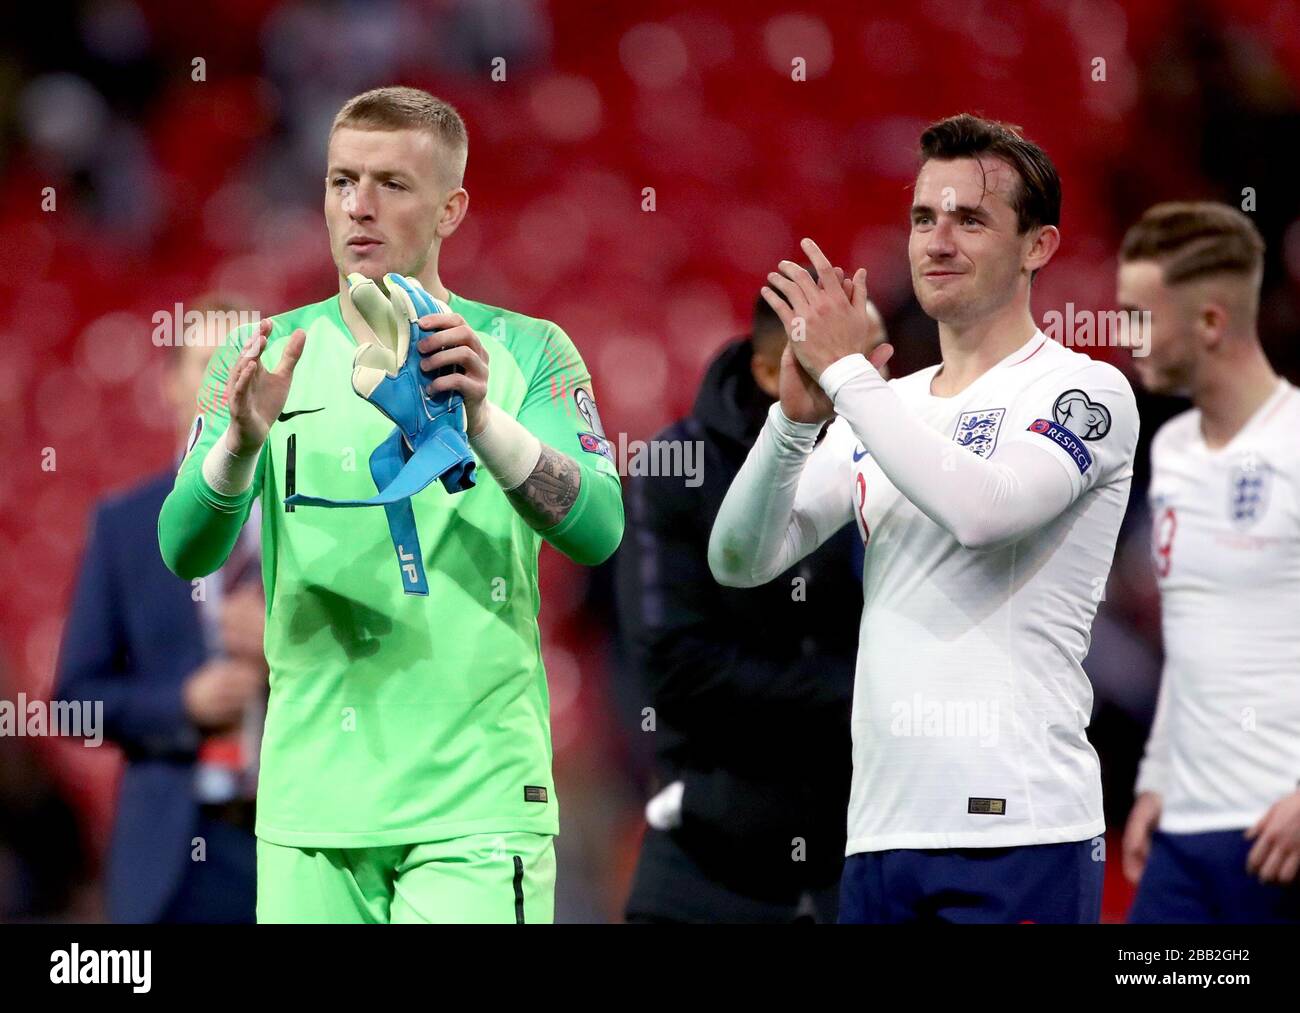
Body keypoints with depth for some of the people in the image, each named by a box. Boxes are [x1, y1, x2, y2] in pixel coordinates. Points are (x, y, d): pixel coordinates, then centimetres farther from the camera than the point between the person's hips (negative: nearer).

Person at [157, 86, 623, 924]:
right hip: (310, 796, 2)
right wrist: (241, 442, -25)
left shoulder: (526, 354, 3)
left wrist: (482, 419, -28)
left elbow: (598, 531, -11)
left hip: (475, 799, -2)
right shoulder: (270, 357, 8)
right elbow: (185, 550, -4)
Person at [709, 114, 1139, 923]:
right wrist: (797, 415, -7)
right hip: (881, 827, 6)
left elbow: (980, 508, -20)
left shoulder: (1087, 392, -1)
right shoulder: (883, 411, 18)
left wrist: (844, 371, -13)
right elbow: (740, 561, 10)